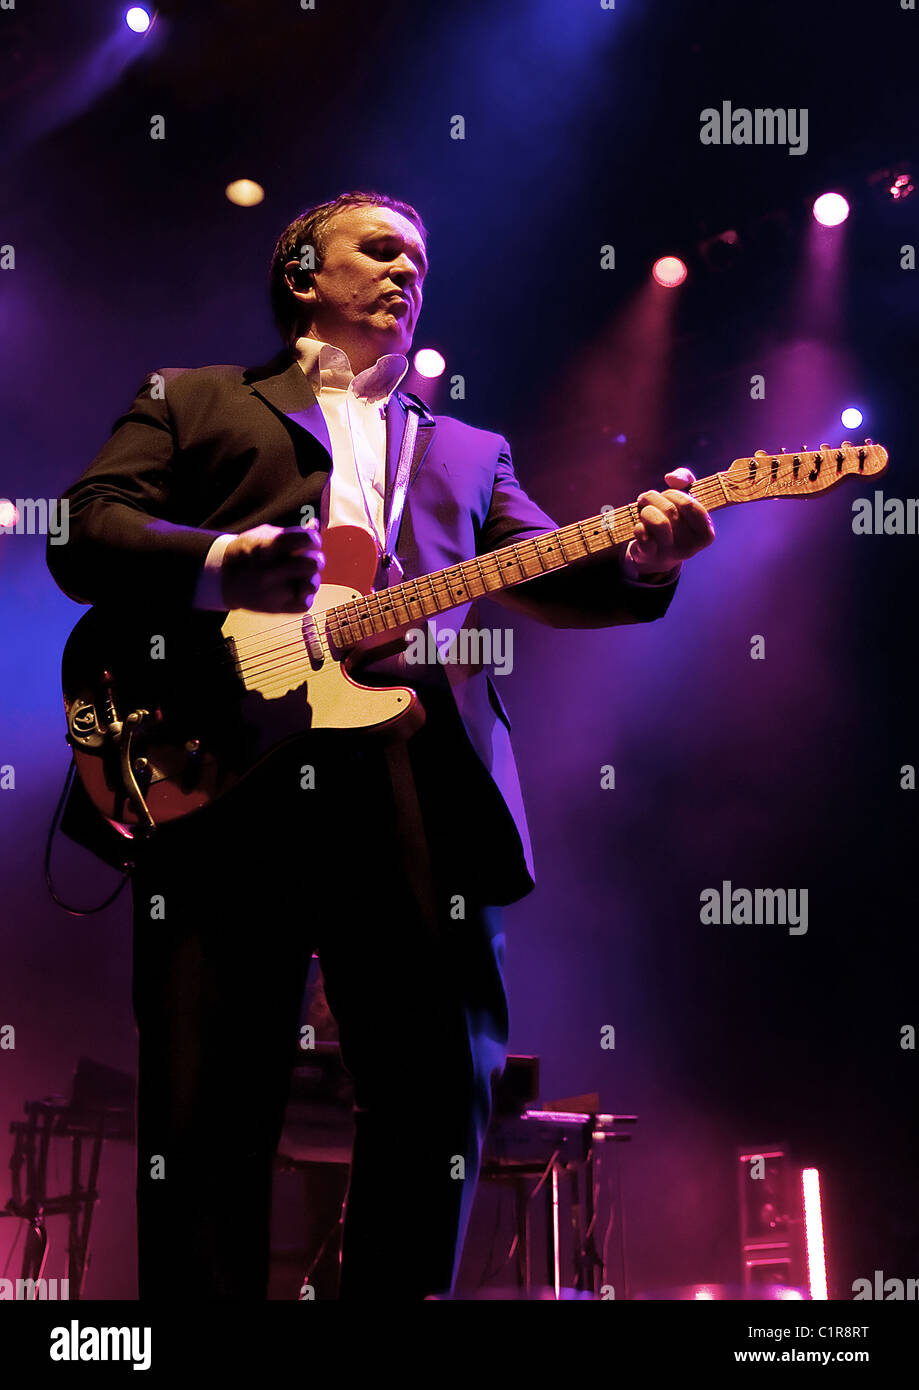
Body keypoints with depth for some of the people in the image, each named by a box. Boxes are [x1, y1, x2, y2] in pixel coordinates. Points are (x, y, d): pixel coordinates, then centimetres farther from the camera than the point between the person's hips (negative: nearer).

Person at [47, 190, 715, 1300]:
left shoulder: (469, 451, 31)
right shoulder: (190, 399, 22)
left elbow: (547, 577, 17)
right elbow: (83, 535, 8)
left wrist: (639, 558, -5)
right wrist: (220, 562, -13)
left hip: (421, 789, 3)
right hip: (233, 779, -2)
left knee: (444, 1094, 0)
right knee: (208, 1110, -5)